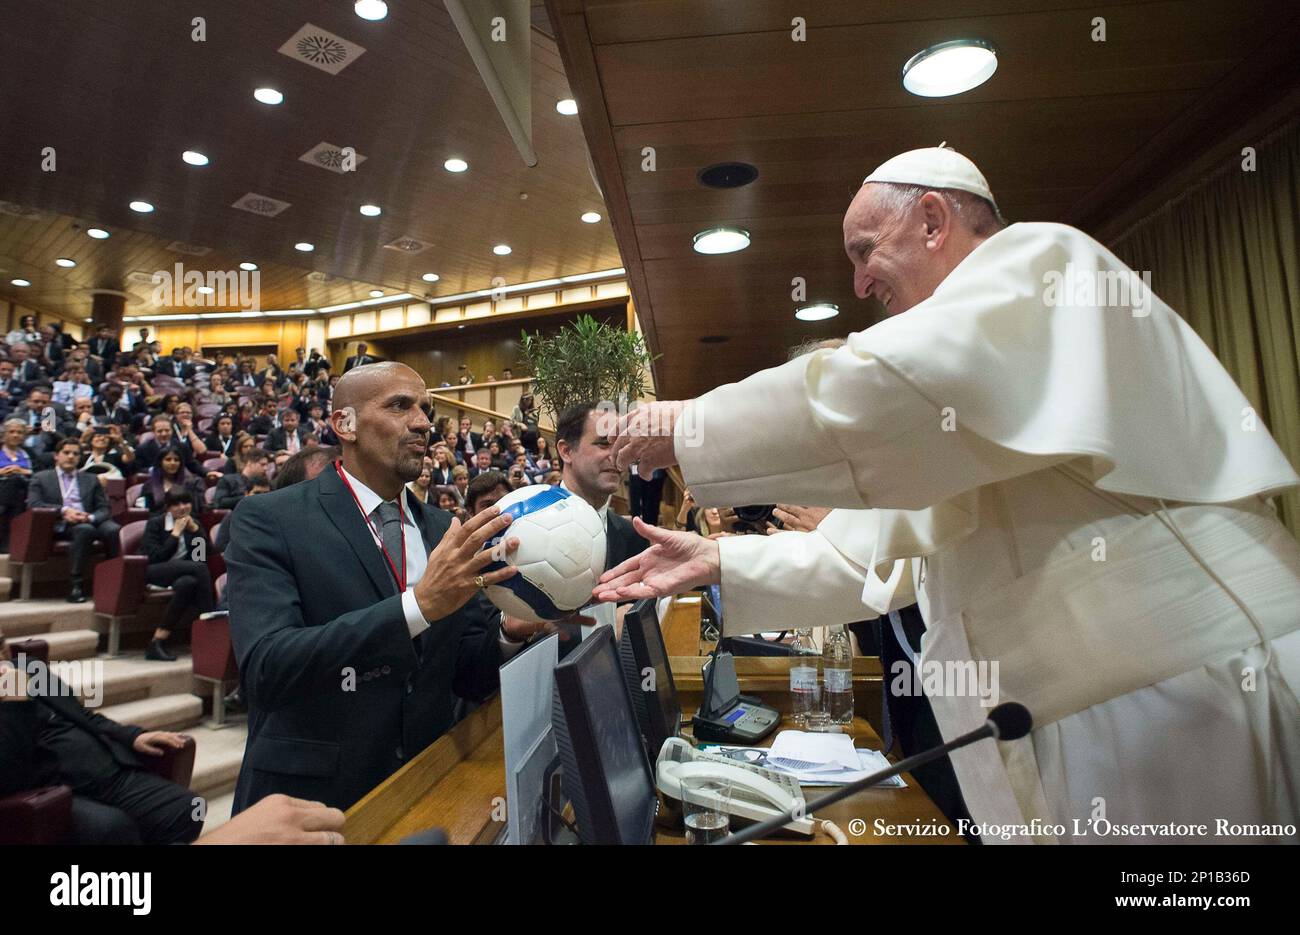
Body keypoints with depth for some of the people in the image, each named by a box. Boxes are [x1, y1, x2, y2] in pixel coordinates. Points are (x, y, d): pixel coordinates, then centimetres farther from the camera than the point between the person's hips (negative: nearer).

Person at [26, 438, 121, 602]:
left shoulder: (91, 479, 25)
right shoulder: (40, 478, 20)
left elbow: (104, 509, 14)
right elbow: (33, 504, 3)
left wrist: (90, 518, -10)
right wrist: (63, 510, -14)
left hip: (90, 522, 2)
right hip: (60, 525, -2)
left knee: (114, 530, -33)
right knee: (84, 530, -38)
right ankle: (75, 585, -34)